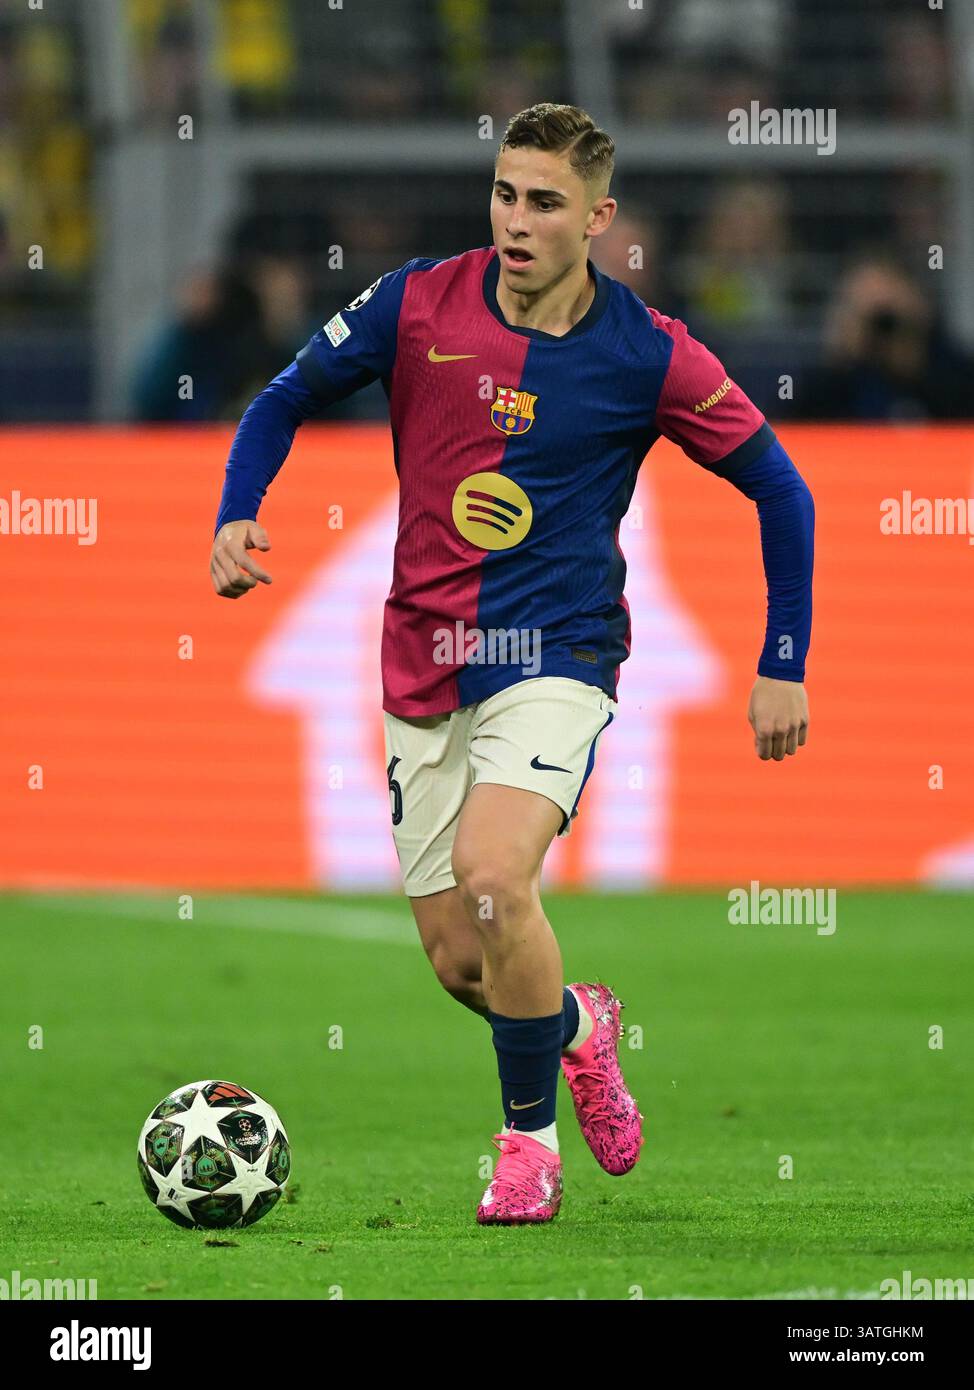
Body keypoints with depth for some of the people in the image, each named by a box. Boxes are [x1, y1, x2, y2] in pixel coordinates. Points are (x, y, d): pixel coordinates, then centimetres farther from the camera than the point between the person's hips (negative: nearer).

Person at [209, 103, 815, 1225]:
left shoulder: (648, 355, -8)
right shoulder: (417, 306, -4)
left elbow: (778, 487, 2)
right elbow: (285, 402, 9)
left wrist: (784, 665, 0)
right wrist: (236, 519, -9)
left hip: (555, 655, -3)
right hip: (424, 664, 3)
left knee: (493, 876, -28)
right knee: (457, 961, 4)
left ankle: (529, 1138, -7)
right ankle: (578, 1027, 40)